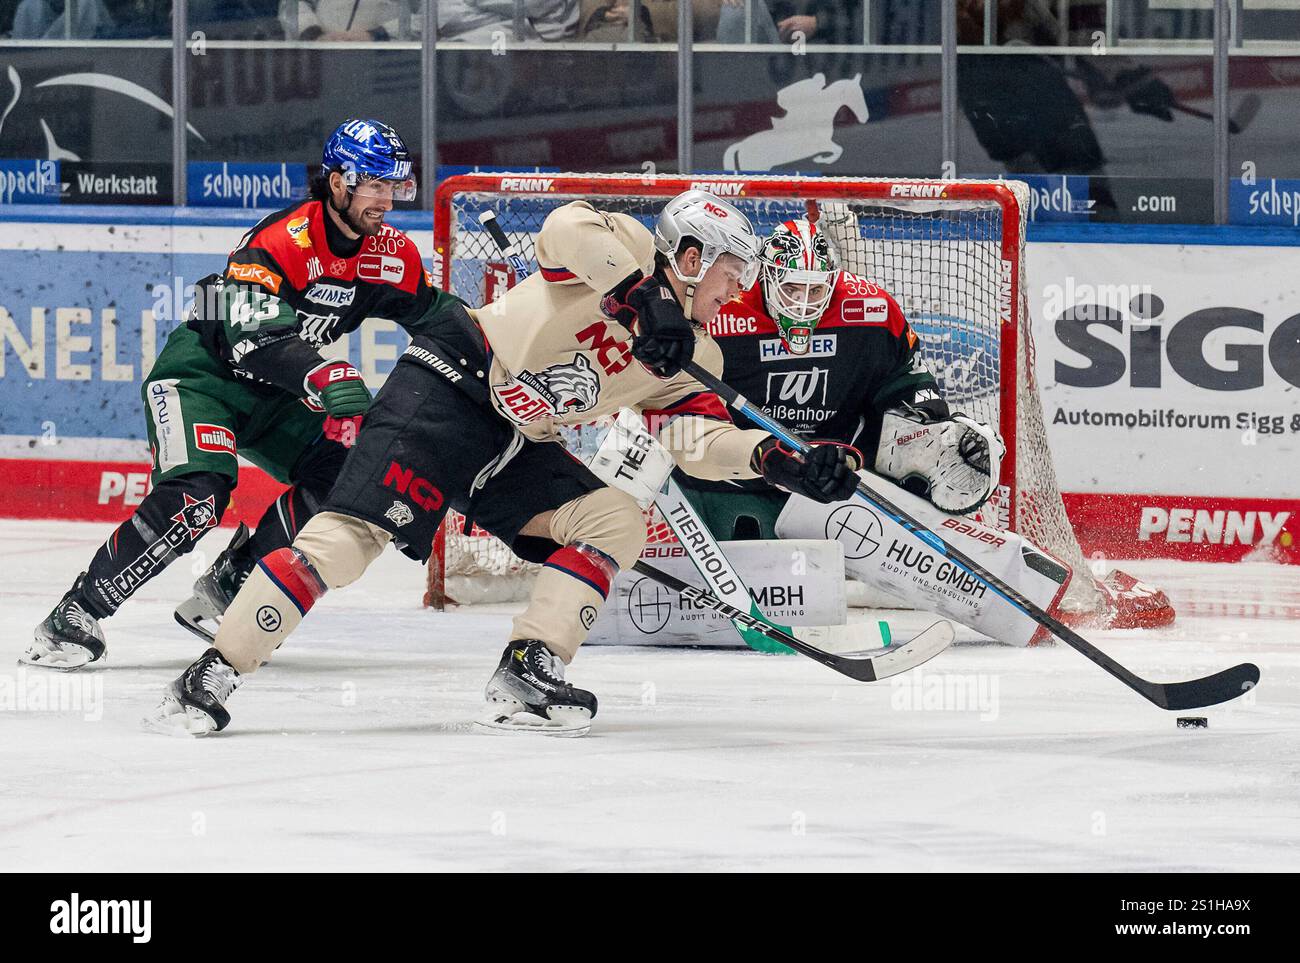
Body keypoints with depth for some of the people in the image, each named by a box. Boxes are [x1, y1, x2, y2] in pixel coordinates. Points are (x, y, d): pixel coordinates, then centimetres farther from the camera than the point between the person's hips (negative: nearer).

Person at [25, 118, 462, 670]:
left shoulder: (390, 253, -3)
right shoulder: (283, 240, -27)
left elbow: (435, 314, 11)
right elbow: (255, 333, -38)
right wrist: (329, 379, -49)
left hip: (271, 397, 8)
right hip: (202, 371, -8)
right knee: (195, 497, -28)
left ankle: (227, 589, 3)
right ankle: (77, 614, -21)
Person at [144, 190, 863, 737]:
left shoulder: (689, 357, 15)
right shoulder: (625, 249, -5)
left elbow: (702, 438, 4)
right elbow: (568, 228, -26)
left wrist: (779, 462, -11)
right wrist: (642, 296, -30)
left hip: (516, 450, 9)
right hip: (445, 386, -9)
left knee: (616, 522, -5)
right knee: (354, 534, -20)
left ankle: (525, 678, -10)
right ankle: (212, 675, -19)